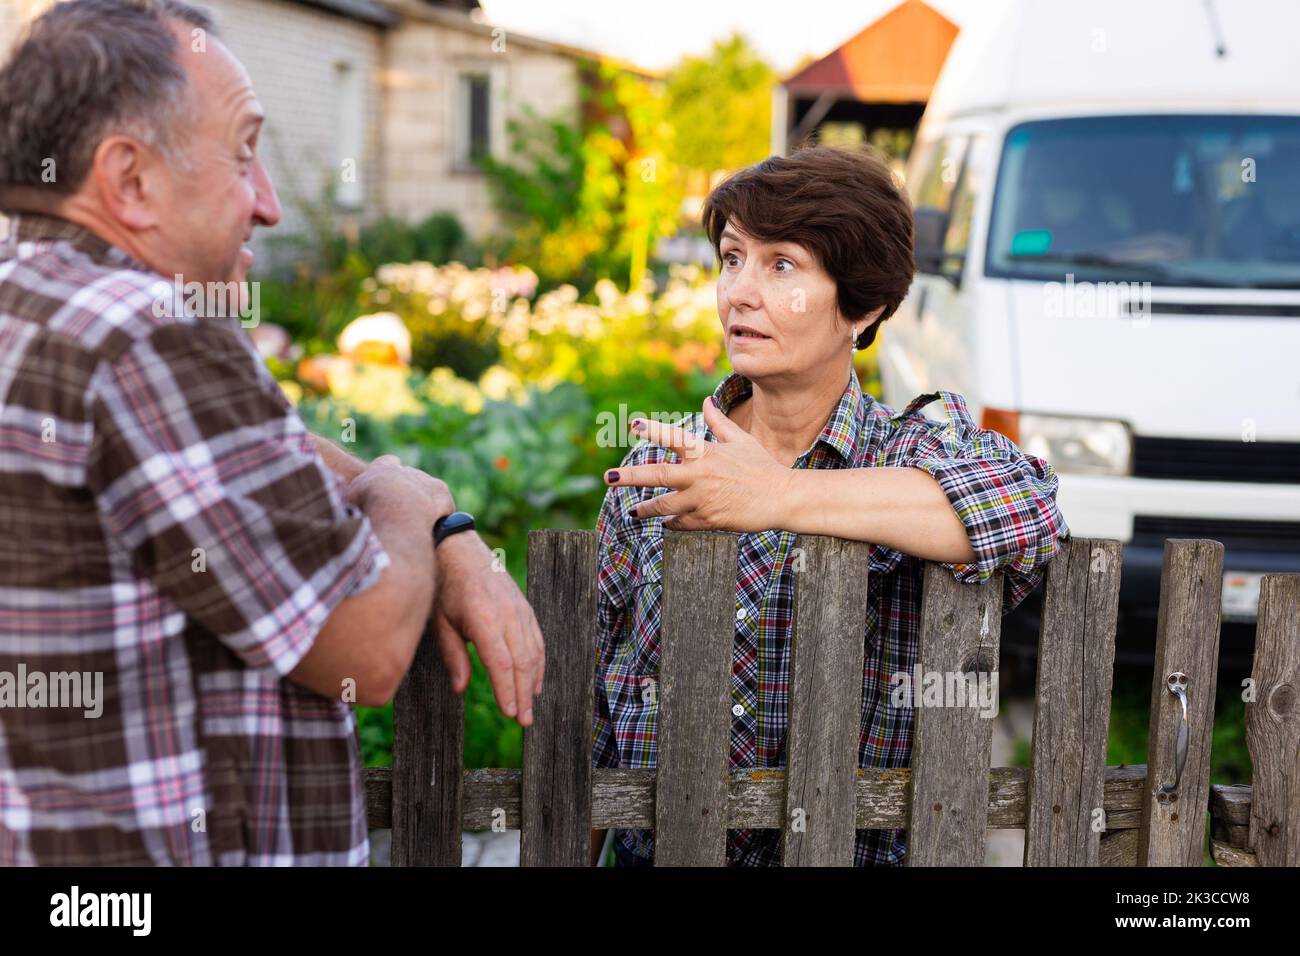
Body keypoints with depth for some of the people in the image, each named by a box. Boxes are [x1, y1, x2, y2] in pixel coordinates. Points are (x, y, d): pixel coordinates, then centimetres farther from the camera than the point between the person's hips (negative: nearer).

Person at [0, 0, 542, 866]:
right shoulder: (153, 344, -23)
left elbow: (251, 444, 18)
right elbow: (370, 652, -19)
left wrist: (451, 538, 6)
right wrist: (404, 500, 1)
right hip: (148, 844, -9)